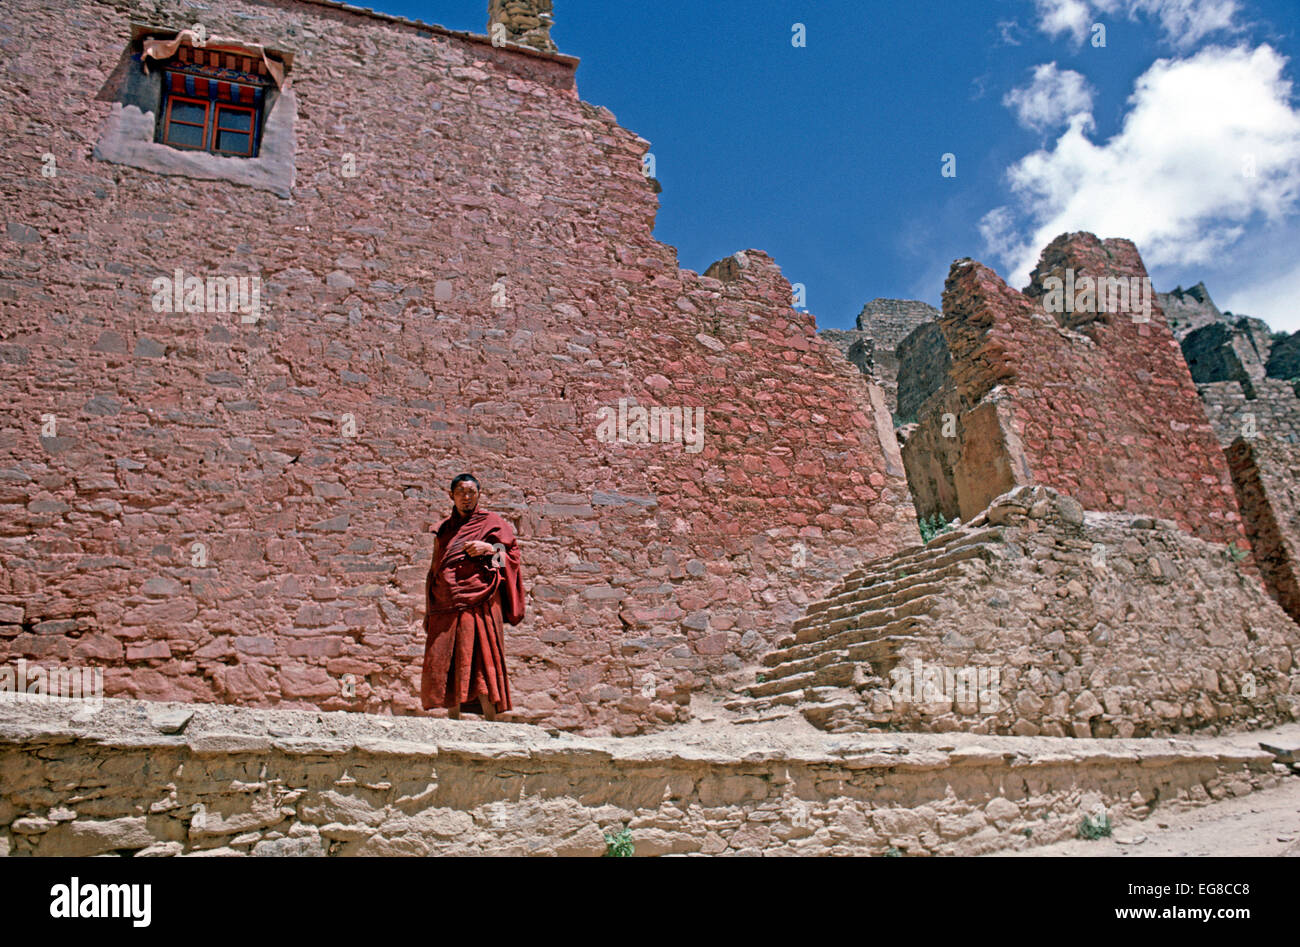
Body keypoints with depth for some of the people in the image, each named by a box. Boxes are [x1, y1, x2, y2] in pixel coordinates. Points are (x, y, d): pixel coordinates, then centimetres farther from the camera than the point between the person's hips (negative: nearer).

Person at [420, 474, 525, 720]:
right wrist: (428, 611, 17)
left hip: (478, 603, -4)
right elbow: (434, 570, 23)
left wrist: (490, 548, -14)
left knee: (480, 660, -13)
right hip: (445, 606, 5)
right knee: (443, 666, 0)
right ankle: (453, 721, 7)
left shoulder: (490, 522, 10)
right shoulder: (444, 529, 21)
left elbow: (512, 549, 5)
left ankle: (491, 722, -11)